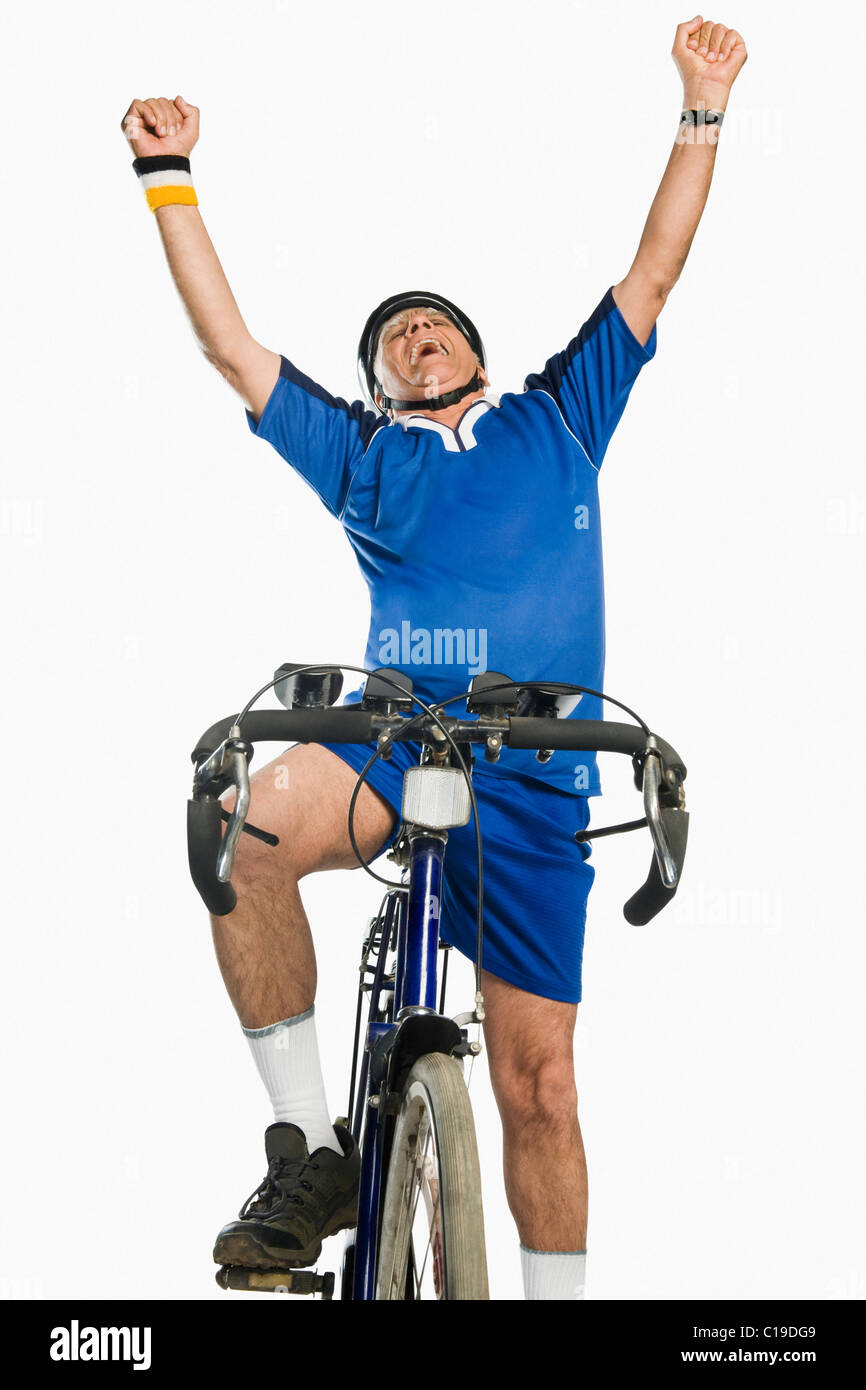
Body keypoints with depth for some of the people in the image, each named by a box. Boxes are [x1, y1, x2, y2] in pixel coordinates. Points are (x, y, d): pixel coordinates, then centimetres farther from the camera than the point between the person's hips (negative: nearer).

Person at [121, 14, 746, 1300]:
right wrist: (171, 177, 14)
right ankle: (311, 1148, -22)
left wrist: (704, 112, 14)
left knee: (537, 1084, -2)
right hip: (393, 740, 0)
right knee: (250, 829, -34)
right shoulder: (359, 456, 18)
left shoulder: (558, 418, 19)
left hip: (535, 771, 1)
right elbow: (229, 342, 17)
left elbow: (652, 277, 18)